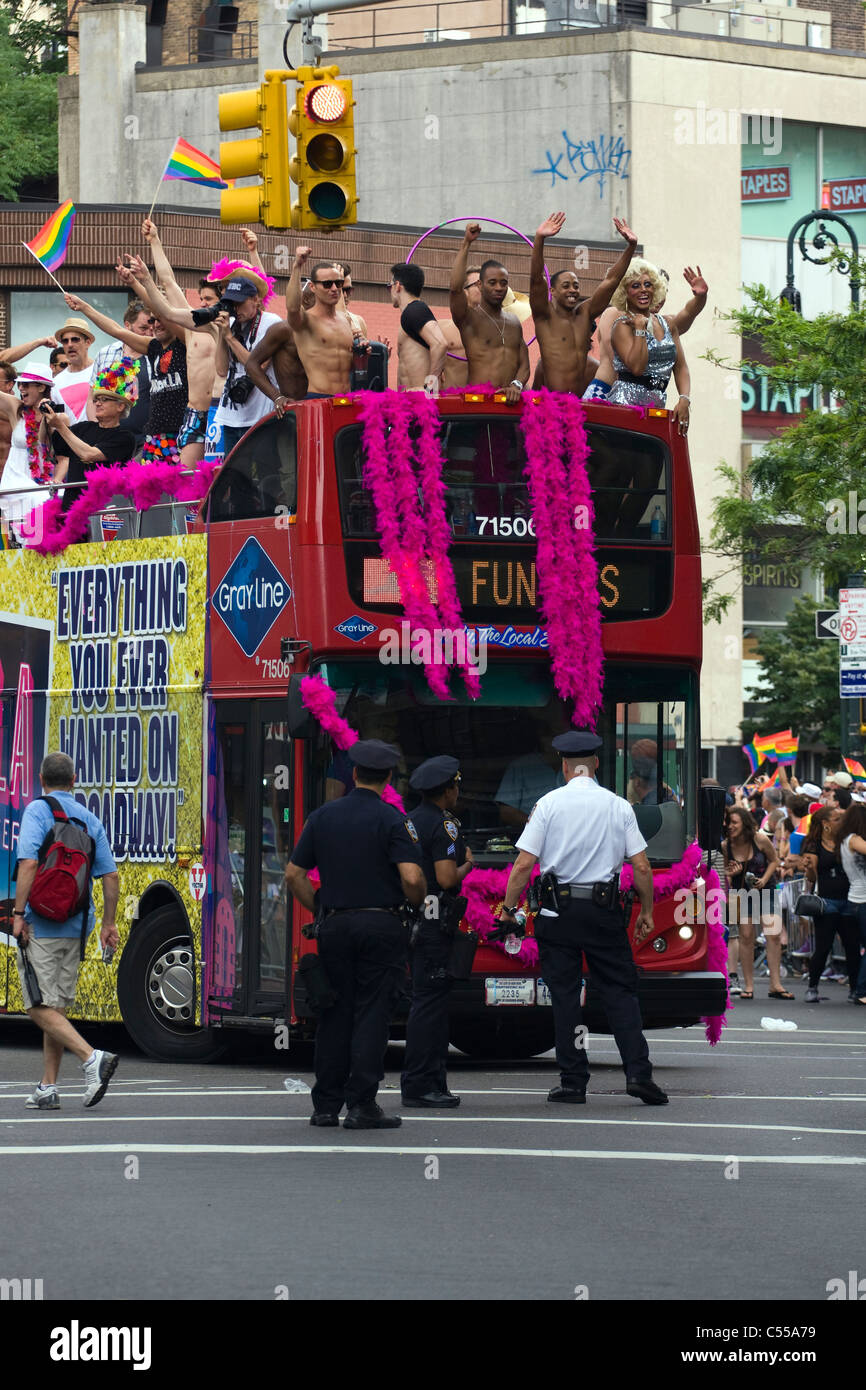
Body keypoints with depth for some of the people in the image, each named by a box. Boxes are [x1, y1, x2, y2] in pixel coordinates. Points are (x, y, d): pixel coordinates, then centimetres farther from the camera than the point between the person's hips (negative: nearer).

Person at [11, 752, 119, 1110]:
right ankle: (47, 1089, 12)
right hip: (76, 926, 6)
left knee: (40, 1008, -6)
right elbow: (110, 875, 7)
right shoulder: (90, 819, 10)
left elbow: (29, 863, -19)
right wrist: (108, 923, 14)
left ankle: (91, 1057, -25)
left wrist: (18, 913, -16)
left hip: (40, 926, -6)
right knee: (58, 1006, 12)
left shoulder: (37, 811, -7)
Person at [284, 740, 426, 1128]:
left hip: (335, 925, 4)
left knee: (335, 1014, 10)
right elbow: (411, 877, -17)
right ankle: (361, 1106, -5)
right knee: (372, 1015, -2)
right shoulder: (392, 820, -7)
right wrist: (418, 901, 4)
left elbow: (294, 874, 7)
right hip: (381, 926, -4)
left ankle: (326, 1105, 11)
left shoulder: (323, 816, 6)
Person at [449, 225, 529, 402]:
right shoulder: (470, 319, 6)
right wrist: (465, 244, -9)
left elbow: (524, 365, 16)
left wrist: (517, 385, -7)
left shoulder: (514, 322, 22)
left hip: (511, 400, 4)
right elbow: (456, 287, -14)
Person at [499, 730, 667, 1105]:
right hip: (604, 909, 1)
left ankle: (573, 1081, 5)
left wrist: (508, 908, 5)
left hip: (558, 912, -1)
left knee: (564, 995, 4)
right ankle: (638, 1072, -7)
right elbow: (641, 867, 2)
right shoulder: (619, 807, 2)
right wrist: (647, 912, 13)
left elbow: (523, 865, -5)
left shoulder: (549, 805, -2)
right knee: (619, 992, 4)